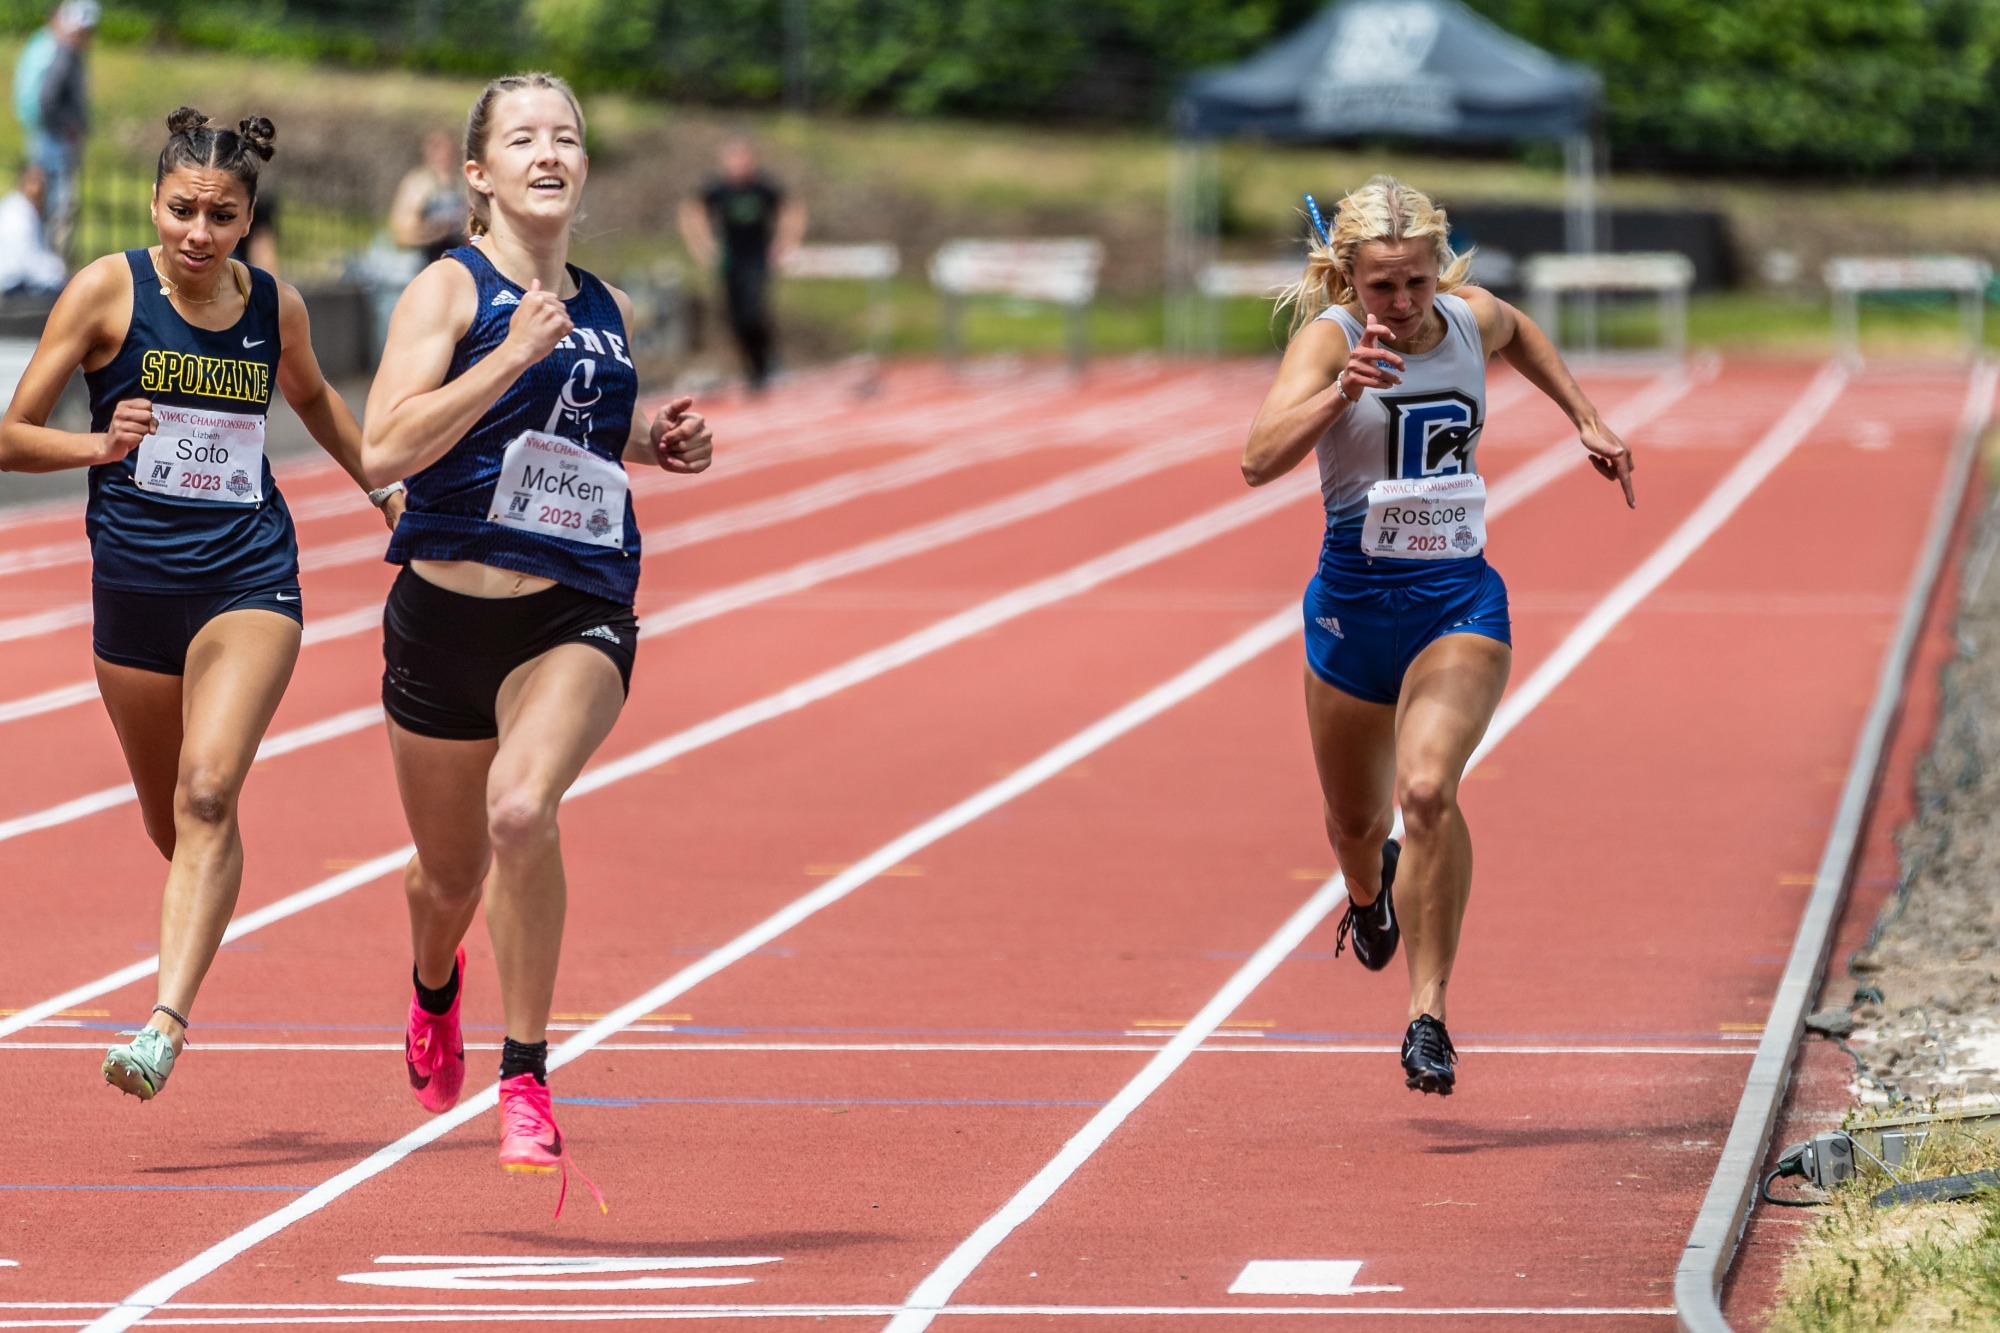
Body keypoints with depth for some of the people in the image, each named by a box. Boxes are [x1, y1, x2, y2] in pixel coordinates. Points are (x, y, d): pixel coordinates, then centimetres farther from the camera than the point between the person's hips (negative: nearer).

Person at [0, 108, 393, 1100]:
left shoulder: (275, 309, 3)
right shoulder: (108, 290, -5)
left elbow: (314, 401, 27)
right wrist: (98, 445, -22)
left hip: (250, 577, -1)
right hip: (134, 576, 1)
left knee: (206, 793, -21)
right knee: (171, 824, 13)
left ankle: (166, 1024, -29)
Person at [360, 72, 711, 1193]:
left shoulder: (611, 312, 11)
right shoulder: (450, 290, -4)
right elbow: (385, 449, -17)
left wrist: (655, 443, 9)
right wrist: (512, 355, -23)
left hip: (576, 619, 1)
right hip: (447, 609, -1)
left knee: (522, 809, -28)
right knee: (451, 872, 14)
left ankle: (528, 1080, -18)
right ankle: (436, 987, 53)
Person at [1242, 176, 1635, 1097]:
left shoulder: (1472, 319, -2)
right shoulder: (1329, 337, -14)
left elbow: (1518, 331, 26)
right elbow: (1260, 460, -30)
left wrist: (1587, 422, 22)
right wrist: (1340, 392, -44)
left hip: (1461, 603, 0)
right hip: (1354, 603, 0)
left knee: (1427, 788, -25)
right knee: (1356, 819, 17)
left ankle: (1428, 1016, -21)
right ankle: (1370, 891, 56)